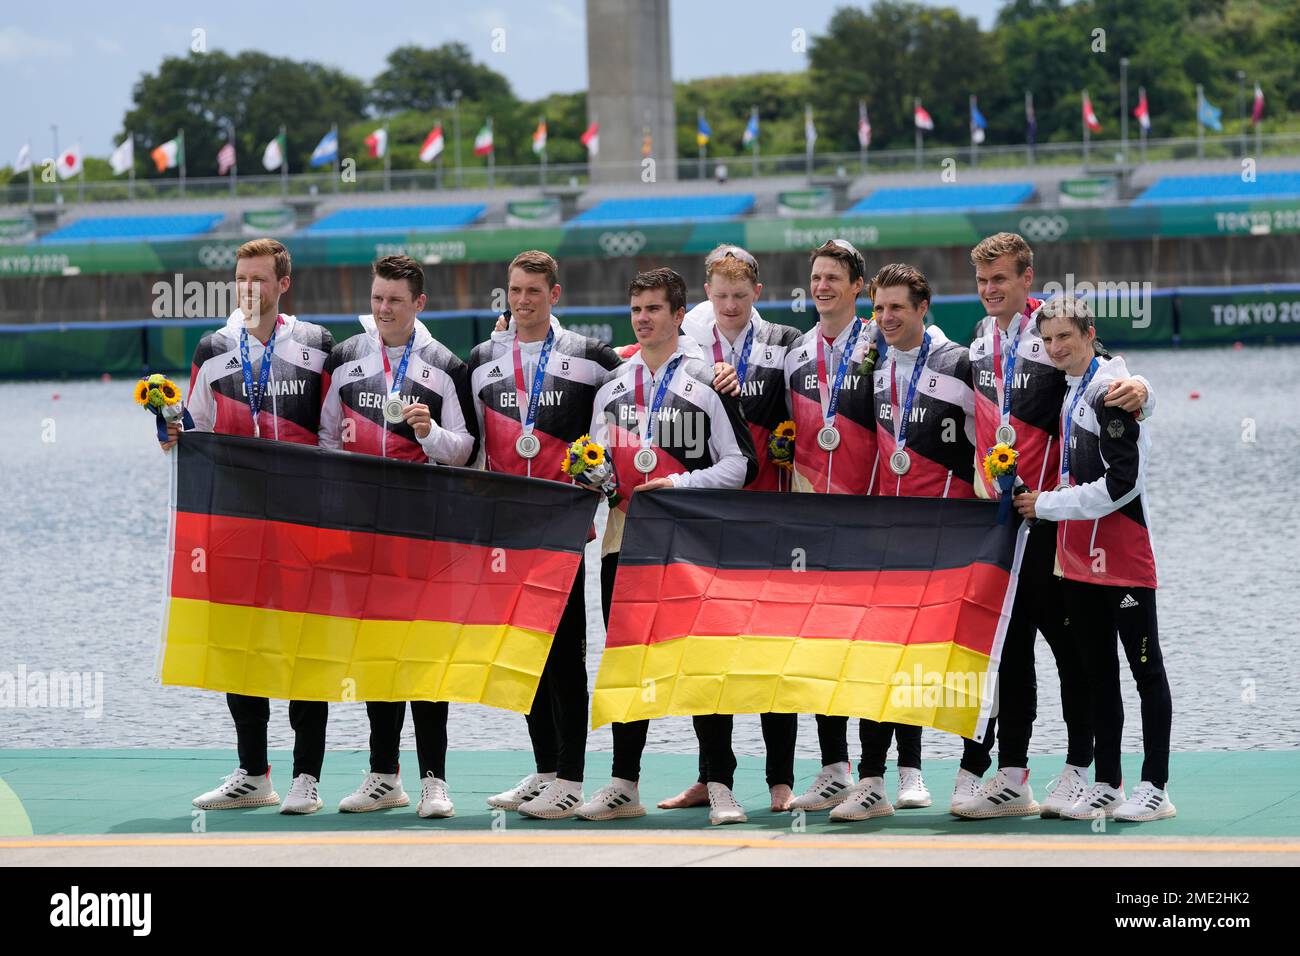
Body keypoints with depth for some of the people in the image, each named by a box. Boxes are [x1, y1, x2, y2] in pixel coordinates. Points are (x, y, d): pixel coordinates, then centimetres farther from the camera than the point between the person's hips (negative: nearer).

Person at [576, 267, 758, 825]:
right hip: (626, 534, 5)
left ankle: (720, 786, 0)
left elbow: (741, 465, -4)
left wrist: (680, 483, -16)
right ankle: (624, 787, 14)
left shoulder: (708, 380, -1)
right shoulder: (612, 385, 14)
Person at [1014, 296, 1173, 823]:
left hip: (1123, 556, -9)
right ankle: (1106, 785, 17)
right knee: (1097, 670, 12)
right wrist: (1052, 494, 6)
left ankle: (1155, 788, 0)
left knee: (1145, 666, -2)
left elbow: (1122, 483, -20)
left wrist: (1048, 505, -14)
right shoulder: (1071, 391, 12)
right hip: (1078, 554, 9)